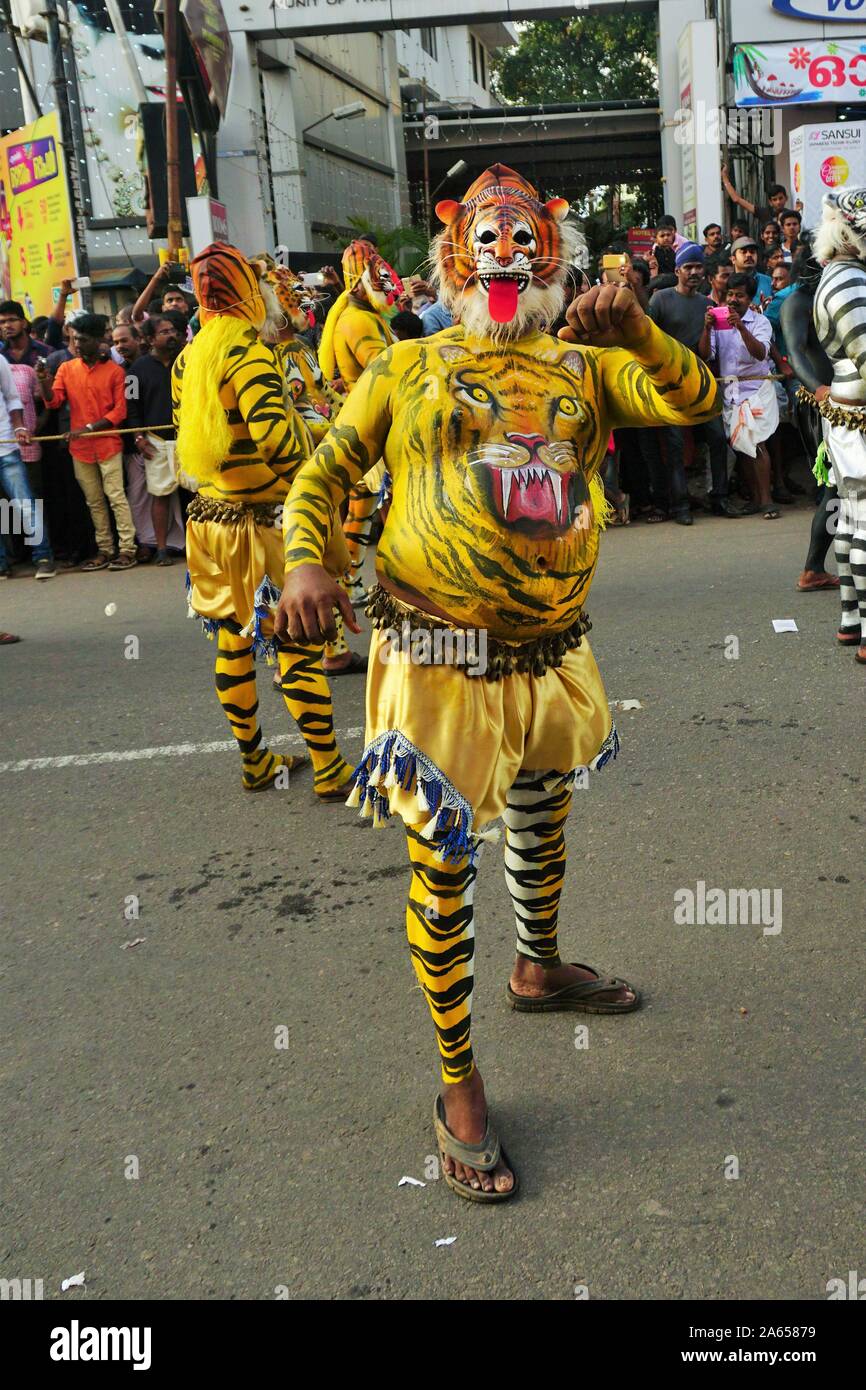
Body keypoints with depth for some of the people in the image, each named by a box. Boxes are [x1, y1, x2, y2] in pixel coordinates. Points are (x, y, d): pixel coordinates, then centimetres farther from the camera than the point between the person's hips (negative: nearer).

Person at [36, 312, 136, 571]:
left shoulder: (114, 371, -3)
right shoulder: (66, 368, 7)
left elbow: (119, 412, -6)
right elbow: (53, 402, 2)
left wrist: (89, 428, -14)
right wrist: (44, 382, -17)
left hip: (108, 445, -4)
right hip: (80, 449, 4)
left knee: (116, 497, -5)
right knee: (94, 501, 8)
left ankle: (127, 549, -3)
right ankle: (104, 550, 14)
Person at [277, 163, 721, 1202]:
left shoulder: (584, 366, 9)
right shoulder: (407, 368, 2)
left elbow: (696, 403, -3)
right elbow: (323, 474, 2)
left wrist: (633, 329, -20)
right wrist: (304, 563, -17)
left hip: (553, 652, 5)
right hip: (439, 659, -4)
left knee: (542, 816, 26)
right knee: (442, 866, -1)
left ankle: (539, 969, 54)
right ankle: (458, 1087, 15)